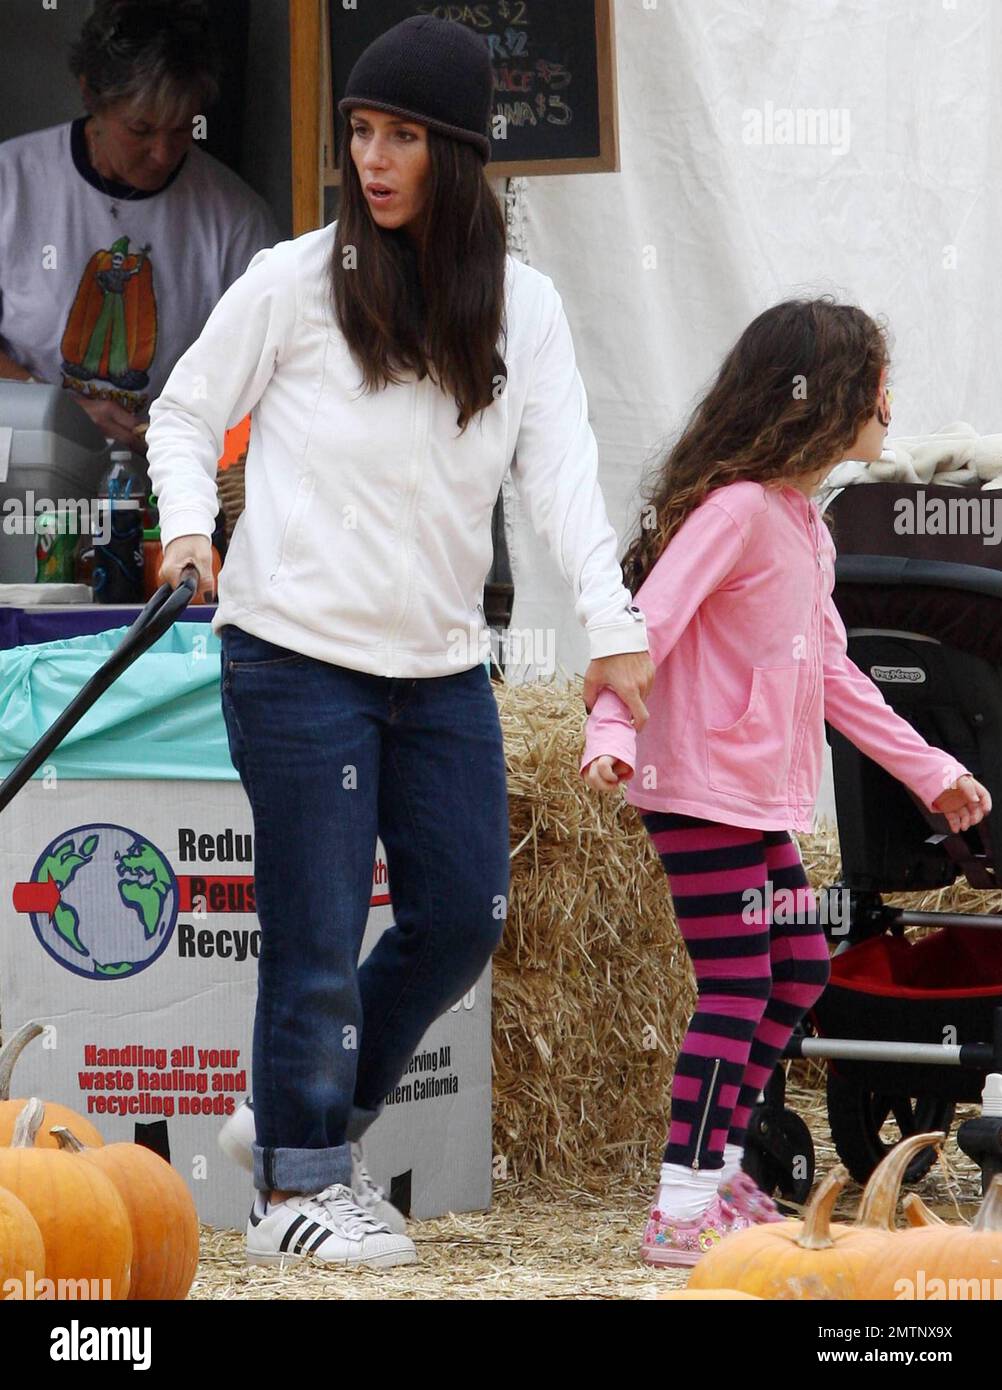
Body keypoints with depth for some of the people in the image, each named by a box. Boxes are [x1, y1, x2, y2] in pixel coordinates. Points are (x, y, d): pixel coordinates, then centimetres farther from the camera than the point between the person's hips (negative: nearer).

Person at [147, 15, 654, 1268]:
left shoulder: (523, 306, 4)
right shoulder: (293, 283, -4)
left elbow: (560, 472, -4)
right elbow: (185, 414, 6)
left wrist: (611, 626, -17)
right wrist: (190, 522, -13)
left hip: (443, 668, 4)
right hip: (298, 655, -4)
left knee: (463, 916, 6)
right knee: (318, 932, -3)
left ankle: (309, 1117, 25)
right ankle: (296, 1183, 10)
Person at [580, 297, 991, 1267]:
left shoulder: (806, 527, 14)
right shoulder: (735, 511, -17)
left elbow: (831, 673, 22)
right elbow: (645, 623, -25)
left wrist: (929, 769, 23)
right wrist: (611, 733, -41)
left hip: (760, 802, 10)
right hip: (704, 795, -10)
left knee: (797, 970, 15)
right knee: (737, 988, -9)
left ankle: (718, 1169, 24)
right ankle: (683, 1211, -6)